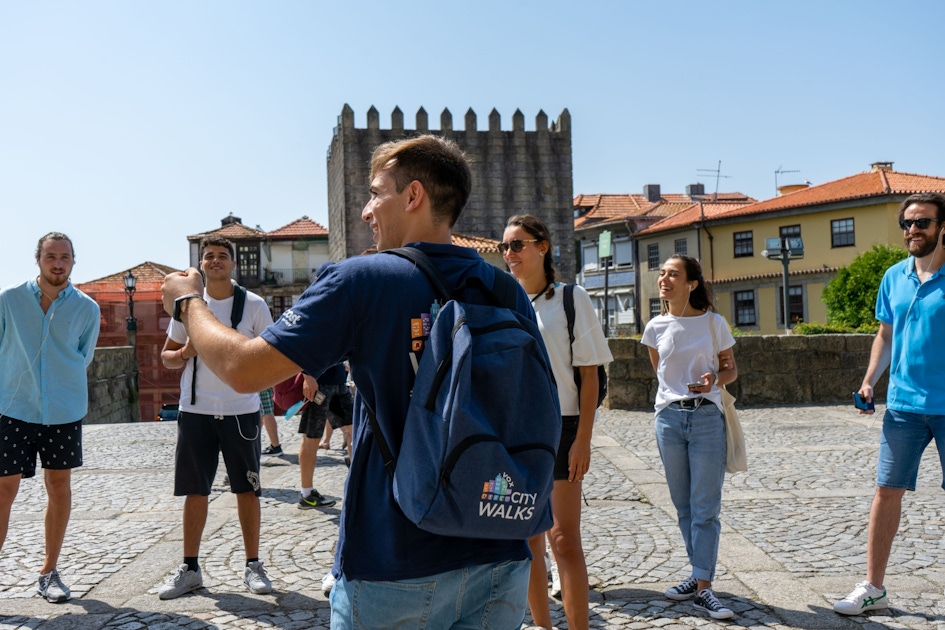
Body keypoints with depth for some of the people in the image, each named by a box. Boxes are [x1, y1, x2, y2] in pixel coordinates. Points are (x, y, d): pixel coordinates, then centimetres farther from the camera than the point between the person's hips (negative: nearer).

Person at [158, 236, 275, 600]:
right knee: (195, 491, 7)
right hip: (195, 410, 2)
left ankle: (253, 566, 16)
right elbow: (167, 357, 12)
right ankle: (190, 569, 18)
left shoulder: (254, 305, 0)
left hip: (241, 410, -2)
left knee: (247, 489, 5)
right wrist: (184, 354, -10)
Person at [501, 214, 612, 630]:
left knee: (564, 540, -4)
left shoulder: (571, 299, -3)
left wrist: (583, 439, -11)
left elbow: (589, 375, -4)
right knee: (526, 538, 11)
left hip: (558, 426, -4)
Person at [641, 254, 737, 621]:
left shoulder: (714, 323, -2)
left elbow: (731, 369, 6)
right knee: (683, 506, 11)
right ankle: (700, 572, 25)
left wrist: (714, 379, -13)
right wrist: (675, 392, 7)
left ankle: (703, 588, 0)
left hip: (706, 418, -3)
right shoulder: (656, 327, 5)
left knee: (705, 508, -4)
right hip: (669, 418, 3)